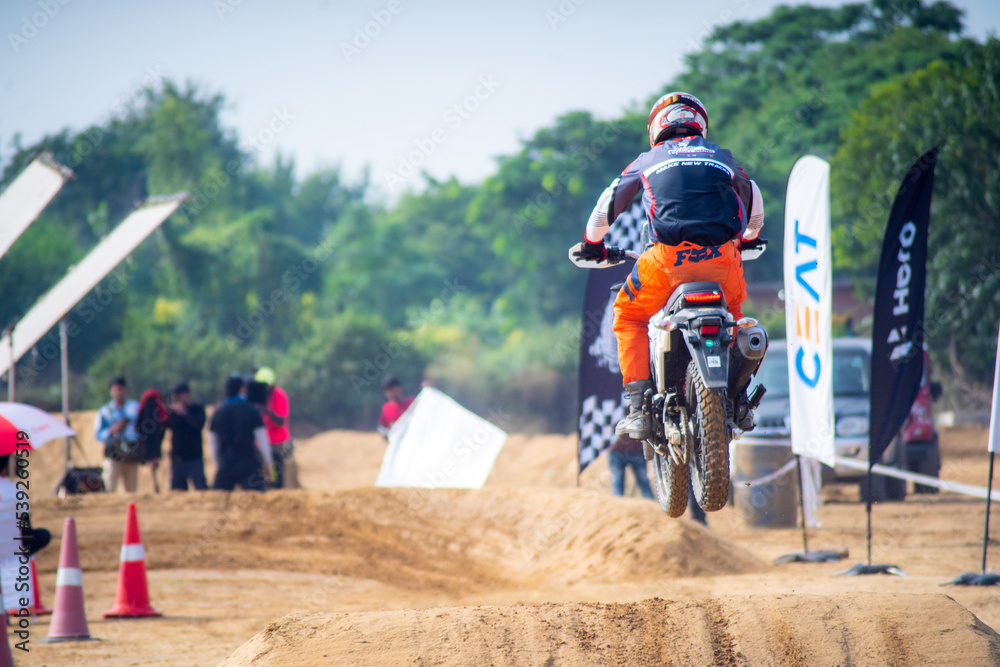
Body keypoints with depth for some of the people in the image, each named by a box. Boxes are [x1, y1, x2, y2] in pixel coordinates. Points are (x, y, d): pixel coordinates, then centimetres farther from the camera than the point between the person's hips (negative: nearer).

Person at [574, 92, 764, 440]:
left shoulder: (648, 160, 19)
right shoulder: (721, 156, 24)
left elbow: (610, 201, 26)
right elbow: (753, 200, 39)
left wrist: (592, 243, 44)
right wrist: (748, 238, 59)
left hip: (669, 256, -2)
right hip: (722, 255, 2)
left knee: (629, 315, 20)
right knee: (731, 313, 33)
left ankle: (640, 407, 5)